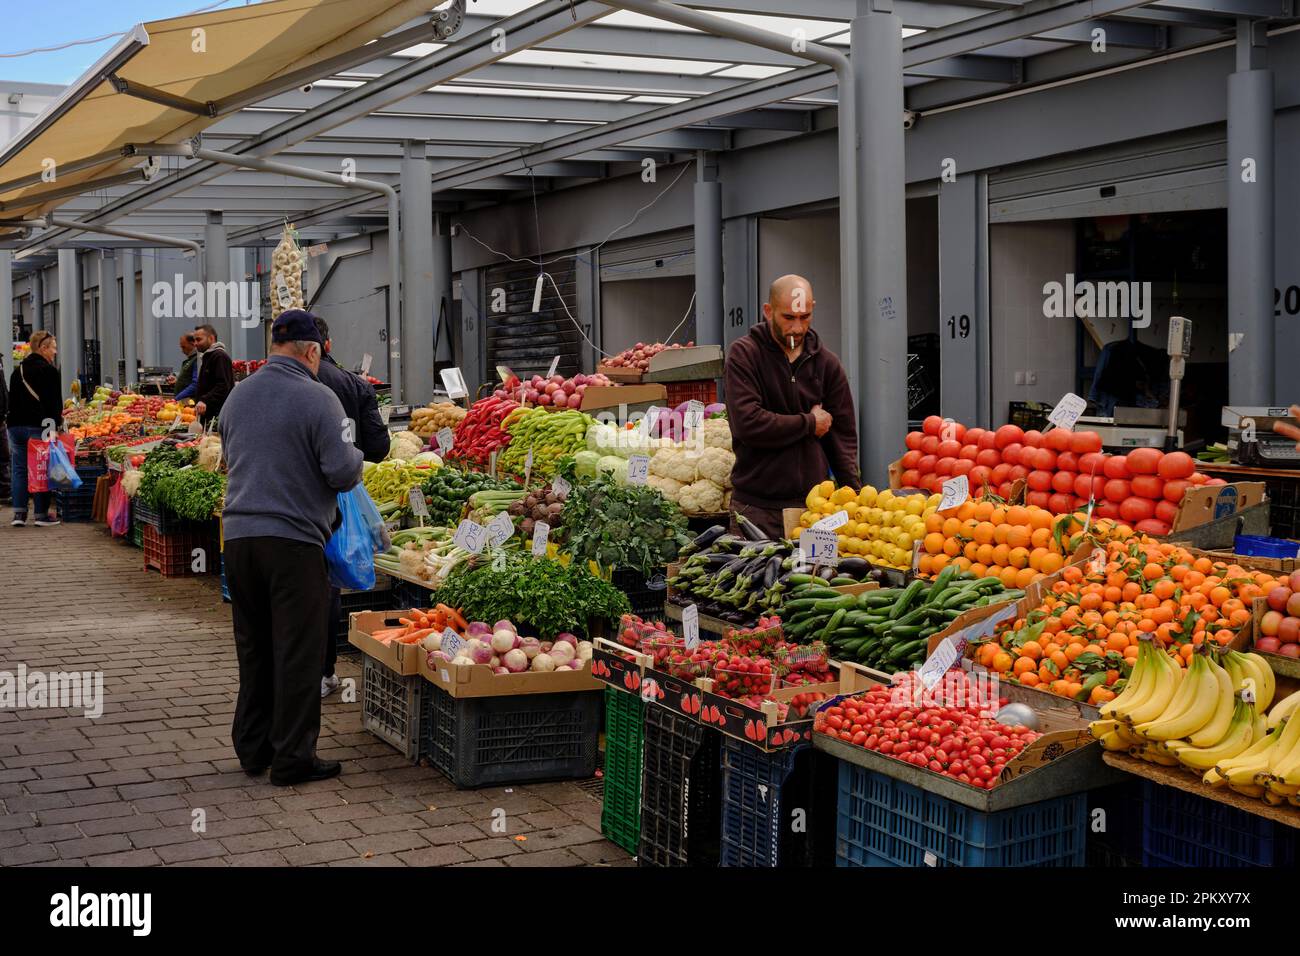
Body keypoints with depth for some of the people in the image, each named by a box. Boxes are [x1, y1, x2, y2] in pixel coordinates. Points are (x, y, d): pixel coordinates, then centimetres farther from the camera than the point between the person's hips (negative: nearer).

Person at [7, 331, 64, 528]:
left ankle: (19, 513, 4)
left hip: (16, 426, 6)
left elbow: (11, 400, 19)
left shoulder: (18, 371, 15)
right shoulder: (49, 371, -7)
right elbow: (54, 403, -13)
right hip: (39, 427, -6)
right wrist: (54, 426, -12)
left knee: (19, 469, 8)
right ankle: (42, 514, 1)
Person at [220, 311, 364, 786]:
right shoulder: (318, 399, -10)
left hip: (239, 534, 6)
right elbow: (344, 472, -14)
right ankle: (292, 757, 5)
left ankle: (253, 747, 24)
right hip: (294, 539, -6)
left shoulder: (237, 396, 10)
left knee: (253, 648, 16)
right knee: (297, 653, 1)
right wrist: (354, 455, 7)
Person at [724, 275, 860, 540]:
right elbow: (747, 424, -15)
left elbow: (843, 435, 10)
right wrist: (809, 423, -4)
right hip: (756, 508, -3)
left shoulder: (827, 363, 10)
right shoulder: (744, 354, -2)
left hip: (813, 504, 3)